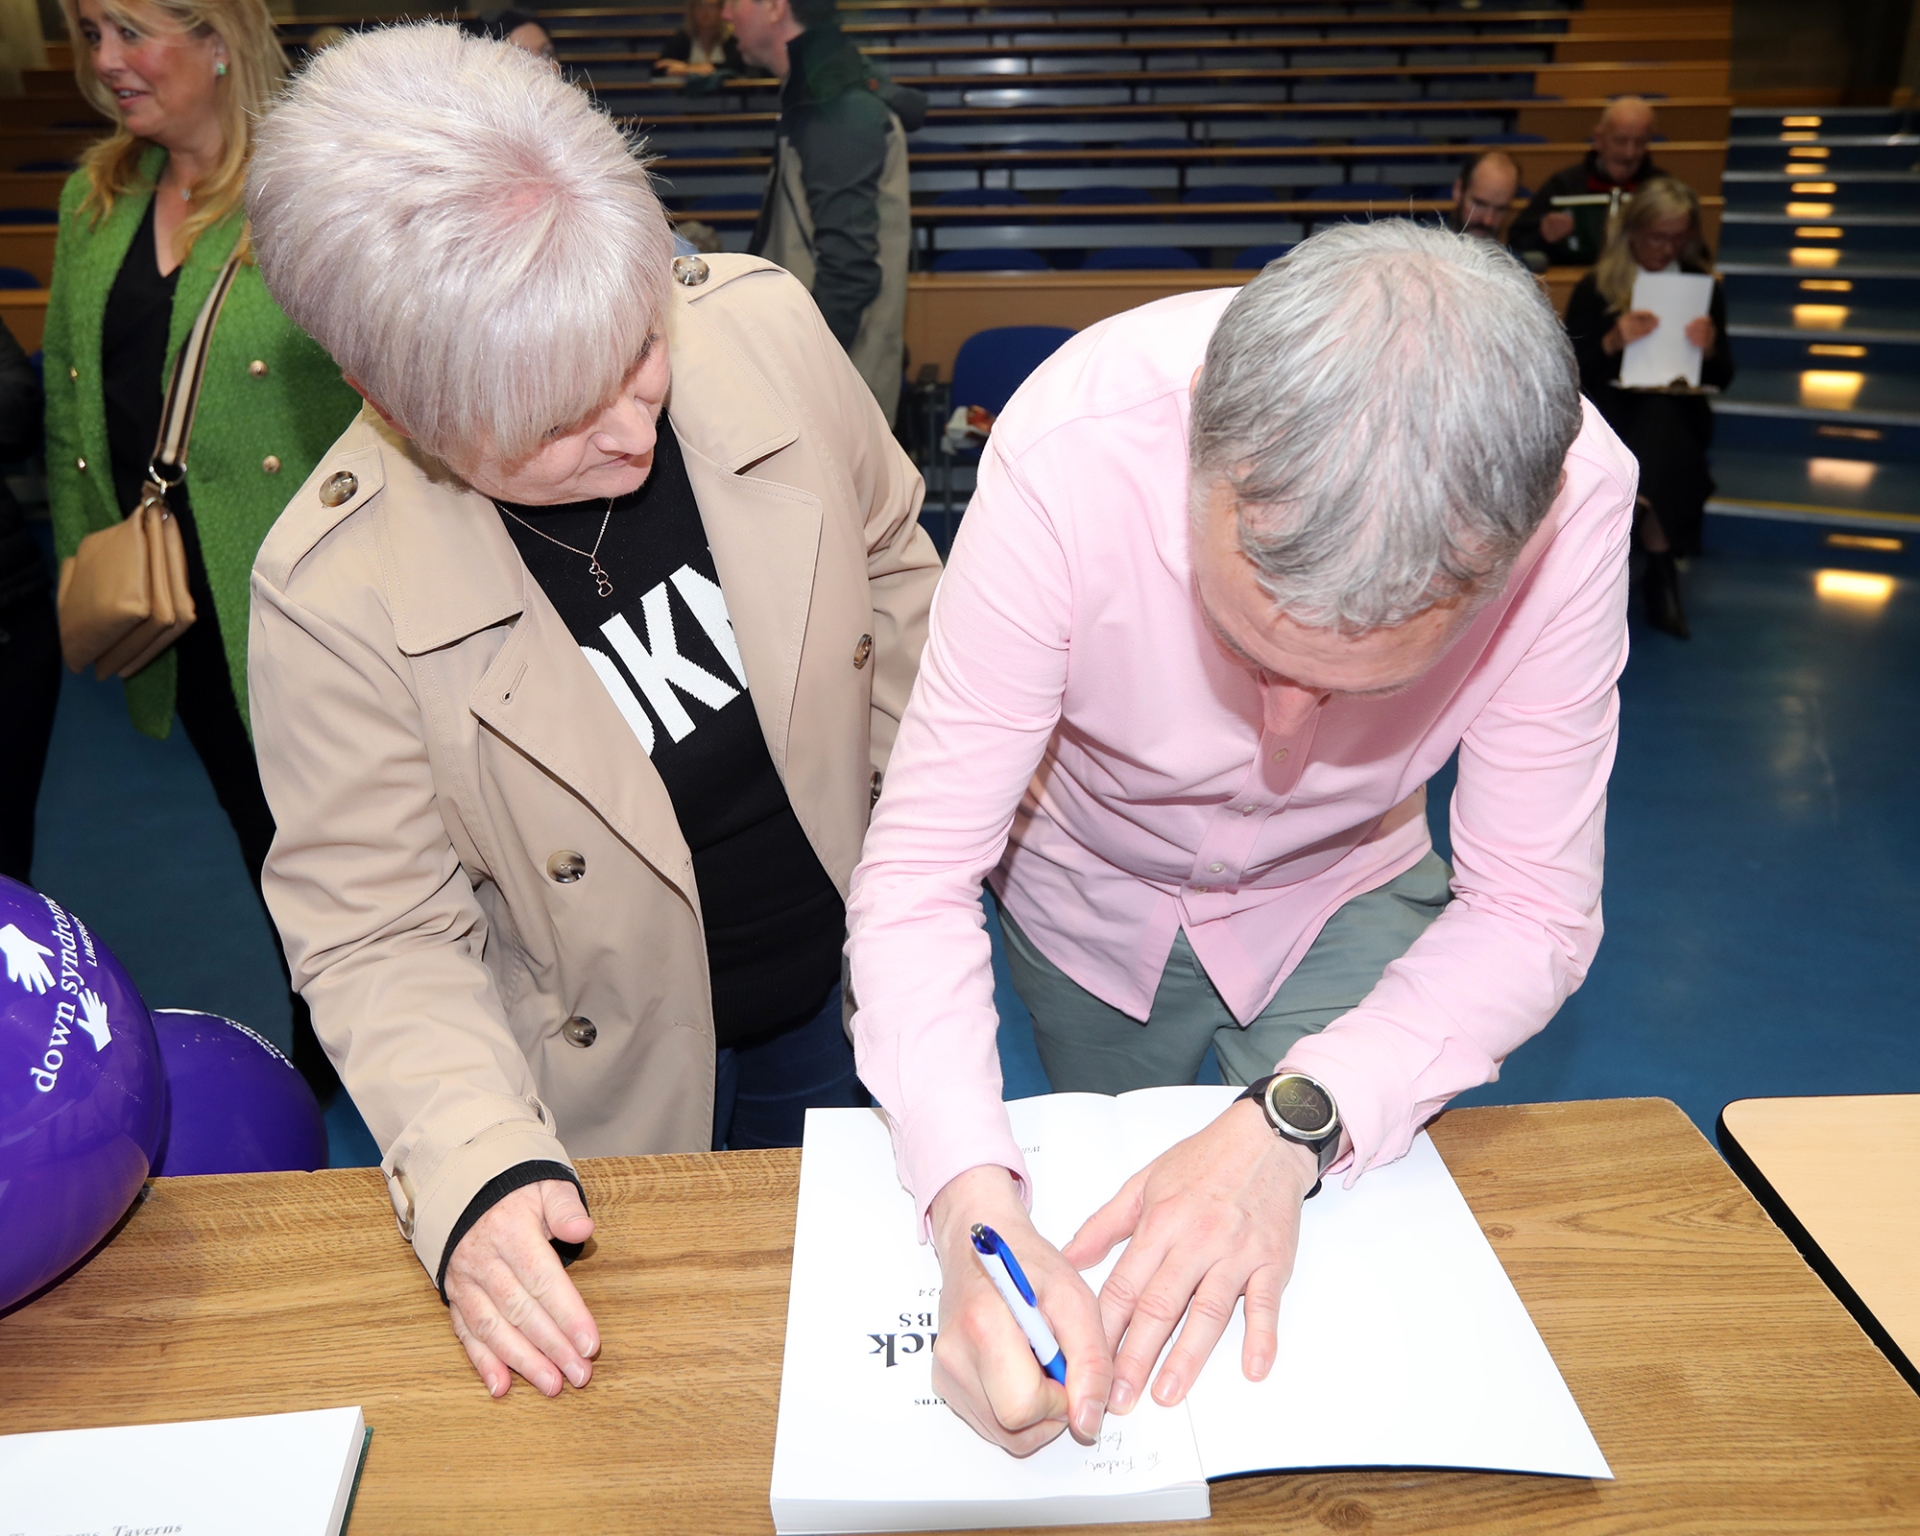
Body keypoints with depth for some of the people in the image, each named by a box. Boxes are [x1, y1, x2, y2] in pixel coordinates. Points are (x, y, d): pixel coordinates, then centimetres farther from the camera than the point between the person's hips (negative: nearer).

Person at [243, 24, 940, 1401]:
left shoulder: (766, 326, -20)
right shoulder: (333, 593, -26)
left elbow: (893, 576, -2)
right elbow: (381, 935, -15)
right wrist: (474, 1172, -29)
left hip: (855, 994, 3)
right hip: (622, 1094, -2)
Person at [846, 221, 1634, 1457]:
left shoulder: (1574, 496, -34)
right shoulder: (1071, 451, -39)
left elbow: (1533, 912, -25)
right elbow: (919, 873, -34)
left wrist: (1296, 1125, -40)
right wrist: (972, 1204, -48)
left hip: (1341, 892, 1)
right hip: (1089, 882, 0)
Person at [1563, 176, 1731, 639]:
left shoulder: (1702, 288, 9)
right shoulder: (1594, 289, 3)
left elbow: (1721, 378, 8)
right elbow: (1572, 371, -3)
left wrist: (1709, 348, -14)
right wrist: (1613, 341, -20)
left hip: (1677, 414, 1)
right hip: (1612, 409, -1)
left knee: (1659, 420, -35)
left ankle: (1656, 565, -24)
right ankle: (1659, 569, -19)